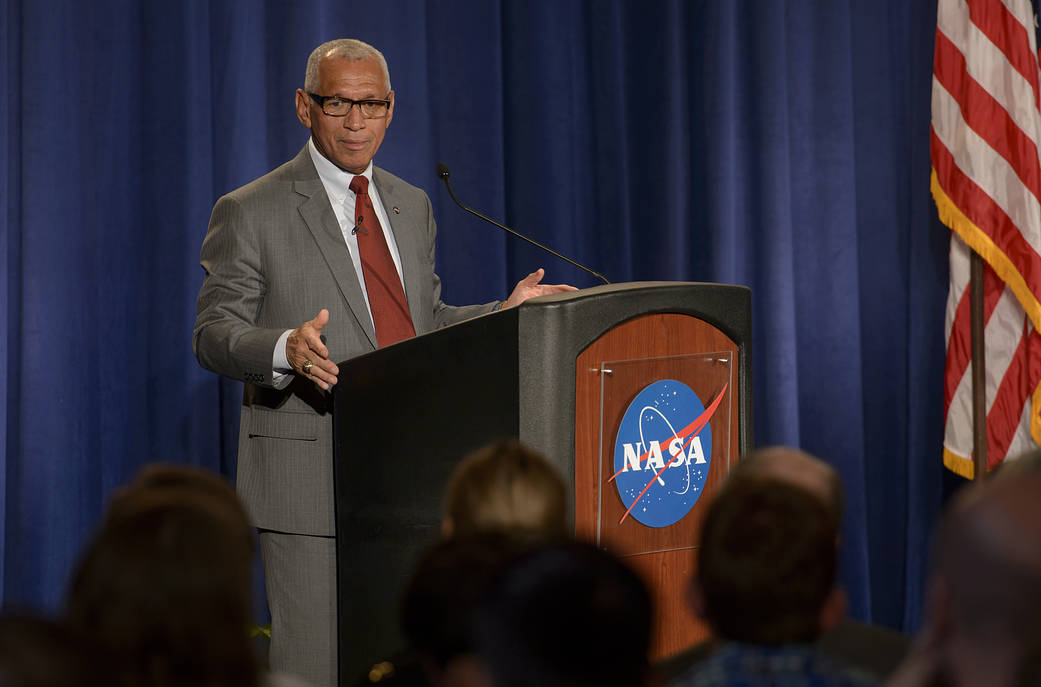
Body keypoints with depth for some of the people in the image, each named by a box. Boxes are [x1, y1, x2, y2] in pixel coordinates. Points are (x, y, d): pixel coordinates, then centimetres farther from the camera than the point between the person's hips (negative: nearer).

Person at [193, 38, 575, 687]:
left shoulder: (412, 206, 16)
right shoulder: (251, 212, -3)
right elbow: (214, 333, -6)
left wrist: (506, 313, 6)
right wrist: (285, 348, -26)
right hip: (310, 478, -5)